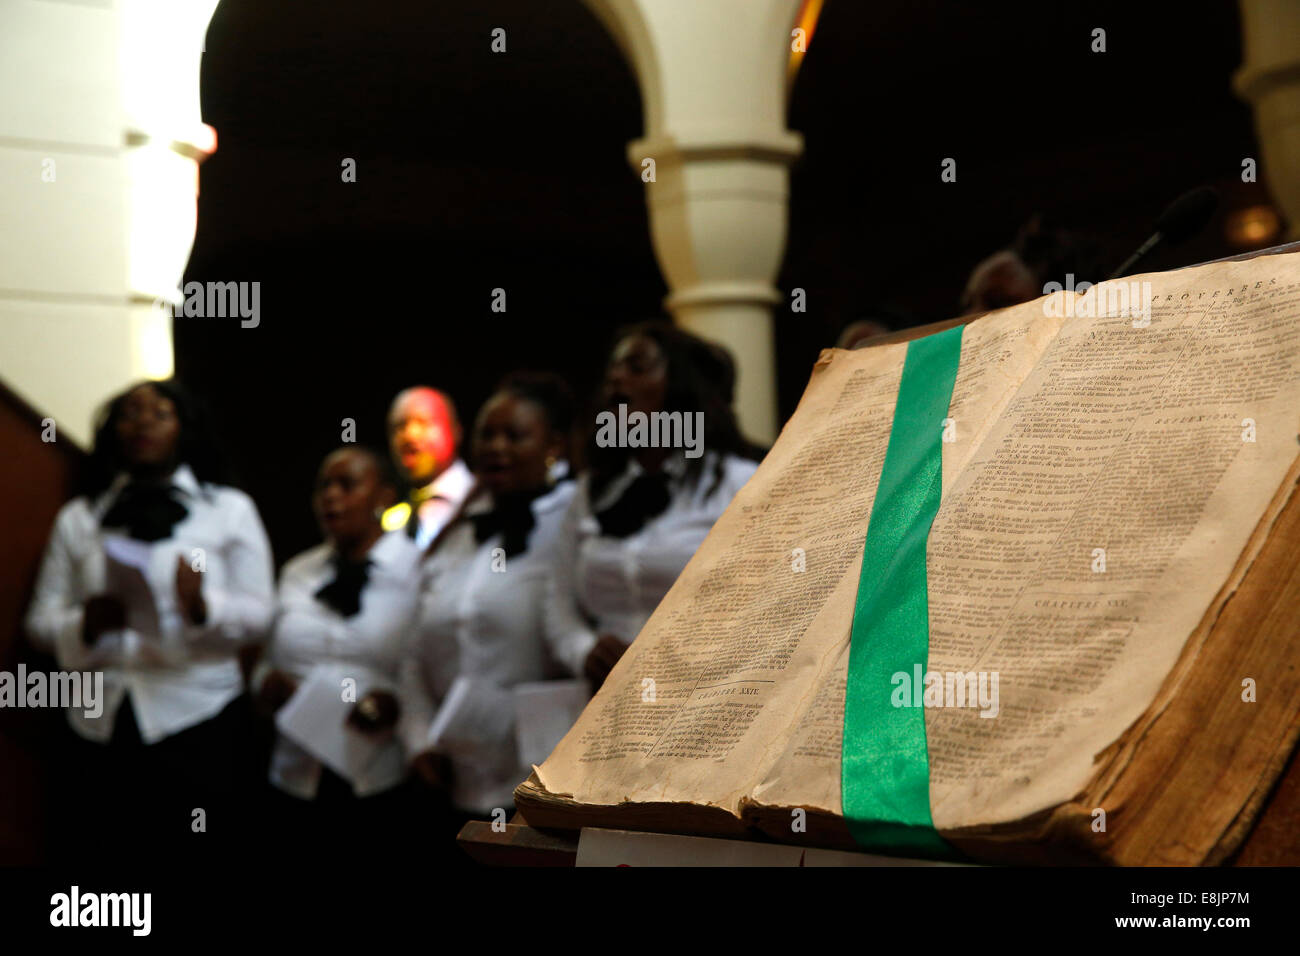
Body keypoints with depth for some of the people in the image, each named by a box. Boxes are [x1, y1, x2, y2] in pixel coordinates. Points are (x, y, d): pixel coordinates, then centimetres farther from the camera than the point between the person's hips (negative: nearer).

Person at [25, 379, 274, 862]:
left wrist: (202, 606, -20)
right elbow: (40, 620, 8)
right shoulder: (77, 518, 13)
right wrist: (85, 624, -14)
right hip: (100, 727, 2)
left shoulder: (231, 509, 8)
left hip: (197, 721, -2)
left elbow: (258, 616, 1)